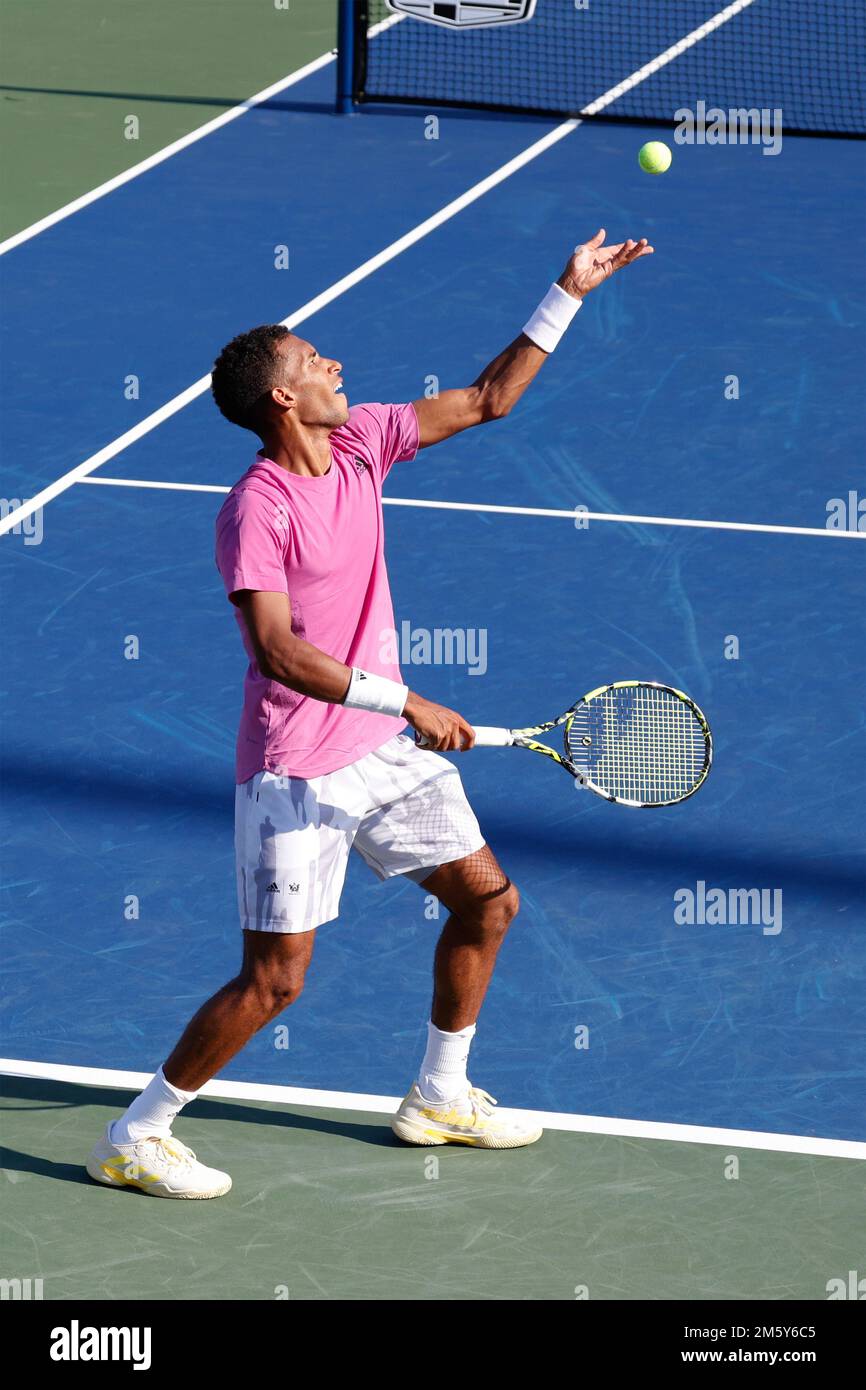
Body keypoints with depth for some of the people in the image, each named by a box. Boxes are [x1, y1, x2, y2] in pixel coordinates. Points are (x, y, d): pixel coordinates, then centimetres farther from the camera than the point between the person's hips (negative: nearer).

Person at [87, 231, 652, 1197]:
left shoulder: (360, 442, 1)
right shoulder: (257, 509, -21)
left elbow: (486, 400, 12)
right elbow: (279, 652, -28)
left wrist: (569, 293, 7)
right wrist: (407, 703, -31)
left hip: (385, 748, 8)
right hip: (297, 769, -8)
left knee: (486, 900, 14)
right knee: (274, 980, -8)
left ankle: (439, 1098, 31)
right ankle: (135, 1139, 6)